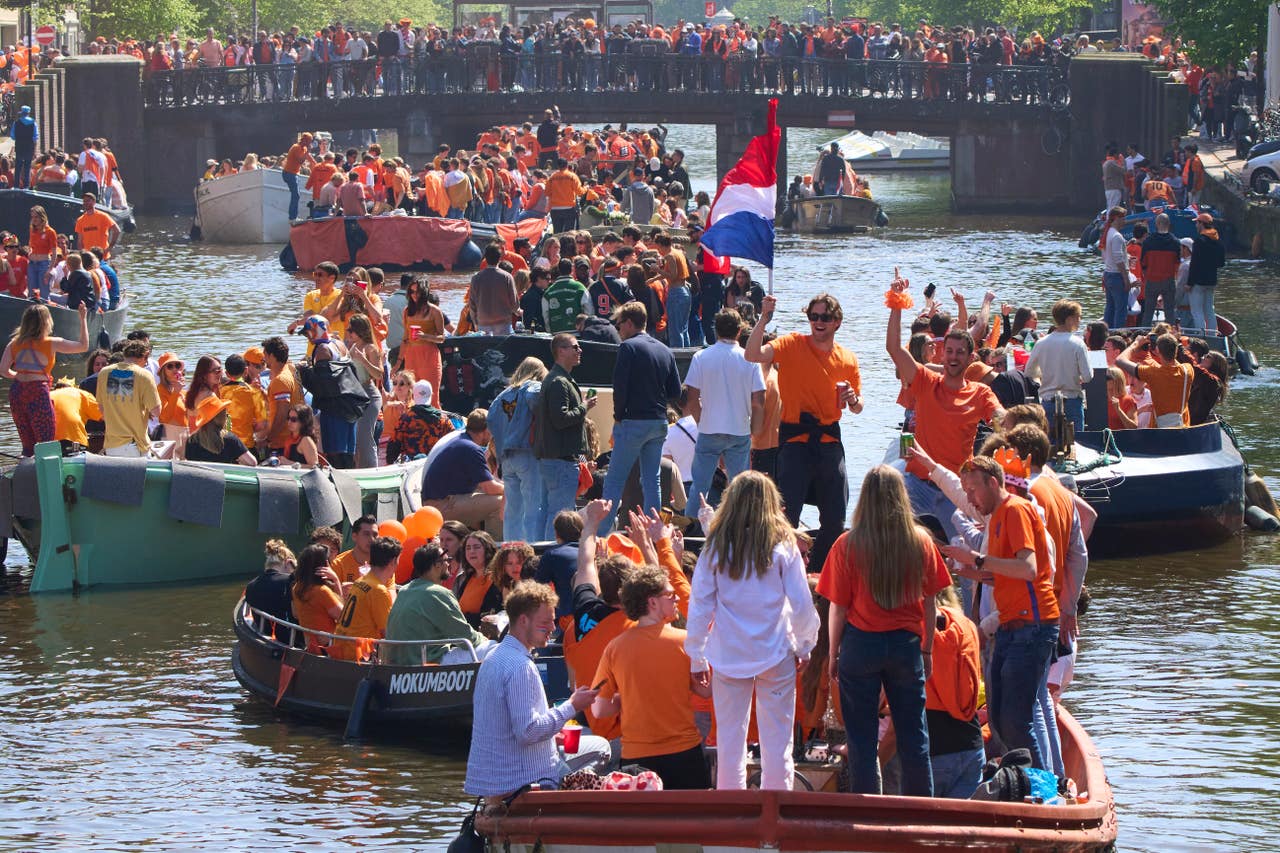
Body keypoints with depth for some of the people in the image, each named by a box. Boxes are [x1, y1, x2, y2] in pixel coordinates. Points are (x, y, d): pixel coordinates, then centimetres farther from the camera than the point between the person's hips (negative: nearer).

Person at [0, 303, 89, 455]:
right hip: (38, 391, -4)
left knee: (27, 444, 14)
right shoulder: (51, 343, -3)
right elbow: (84, 346, 3)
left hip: (17, 391, 4)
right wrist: (83, 319, 13)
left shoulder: (14, 344, 6)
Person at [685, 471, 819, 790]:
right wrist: (804, 645, 13)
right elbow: (802, 605, -2)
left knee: (730, 738, 8)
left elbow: (699, 608, 1)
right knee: (776, 737, 3)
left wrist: (697, 657, 9)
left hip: (728, 655, 1)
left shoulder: (715, 548, -2)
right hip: (775, 654, -1)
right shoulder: (783, 546, -5)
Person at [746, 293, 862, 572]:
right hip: (795, 438, -4)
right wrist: (764, 319, -26)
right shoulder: (792, 345, -3)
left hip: (829, 440, 4)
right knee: (788, 513, -9)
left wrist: (853, 400, -5)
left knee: (835, 517, 7)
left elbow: (857, 407, 18)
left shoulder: (847, 360, 8)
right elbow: (753, 355, -19)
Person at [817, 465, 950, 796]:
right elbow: (929, 603, 3)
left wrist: (833, 653, 6)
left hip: (861, 644, -2)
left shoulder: (848, 545, -9)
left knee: (861, 736, 4)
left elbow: (838, 608, -6)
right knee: (913, 735, 9)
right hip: (906, 644, 2)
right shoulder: (921, 541, -3)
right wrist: (926, 649, 13)